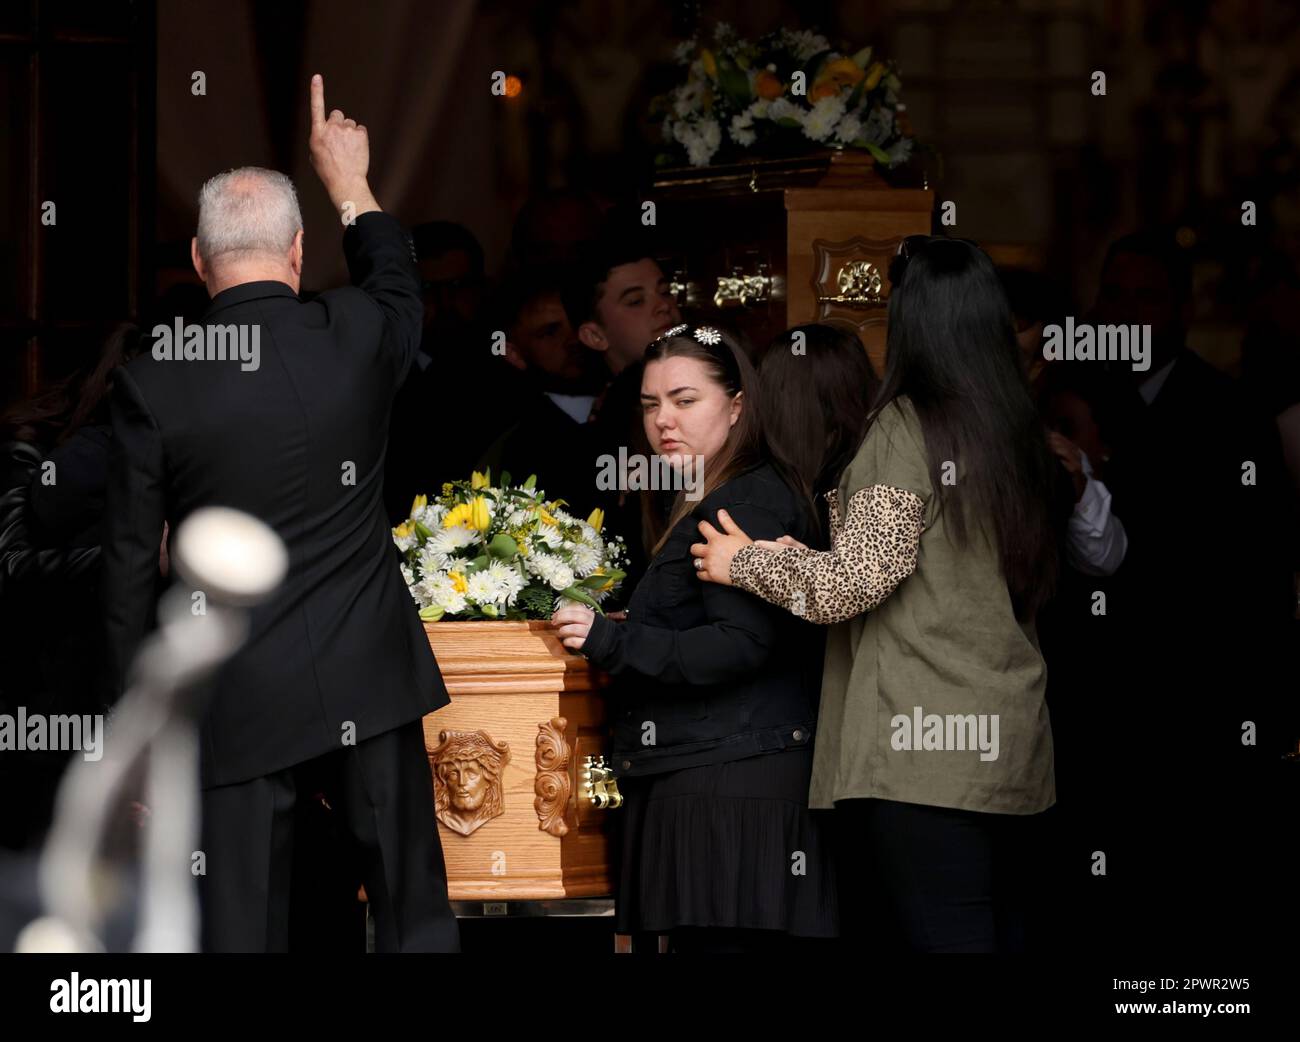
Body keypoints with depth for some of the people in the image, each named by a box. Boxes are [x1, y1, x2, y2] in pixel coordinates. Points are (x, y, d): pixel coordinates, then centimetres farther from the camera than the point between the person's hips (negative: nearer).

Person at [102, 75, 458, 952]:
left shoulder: (153, 383, -8)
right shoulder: (355, 339, -4)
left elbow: (130, 565, -3)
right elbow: (399, 287, 23)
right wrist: (352, 185, 39)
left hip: (238, 704, -1)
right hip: (370, 682, 1)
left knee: (243, 928, 2)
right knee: (415, 916, 9)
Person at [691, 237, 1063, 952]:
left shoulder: (906, 425, -8)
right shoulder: (1015, 429, 12)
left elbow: (857, 583, -12)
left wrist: (748, 563, 6)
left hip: (923, 742, -7)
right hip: (1010, 743, 7)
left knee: (945, 939, -11)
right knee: (1001, 936, 8)